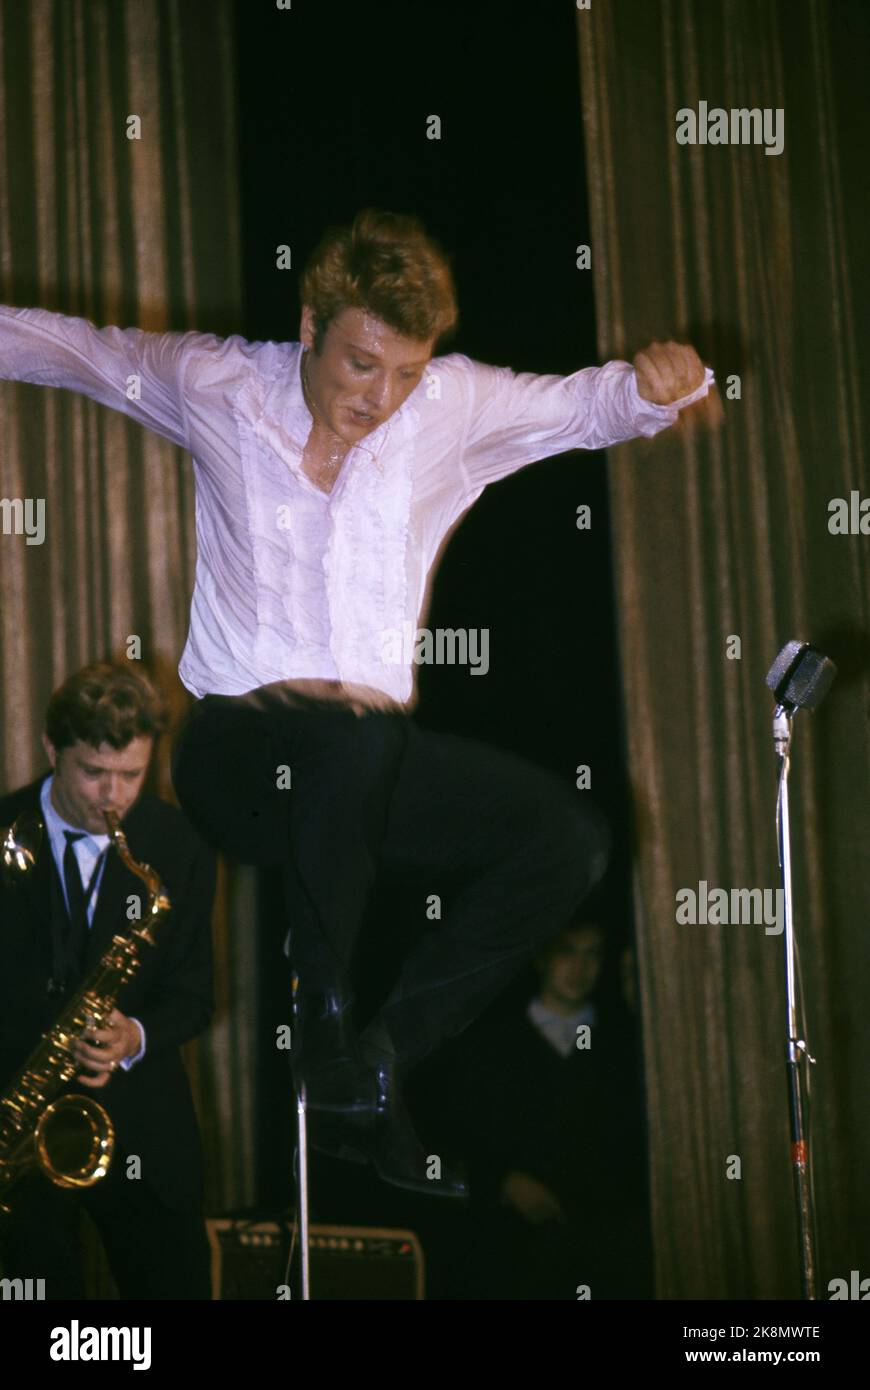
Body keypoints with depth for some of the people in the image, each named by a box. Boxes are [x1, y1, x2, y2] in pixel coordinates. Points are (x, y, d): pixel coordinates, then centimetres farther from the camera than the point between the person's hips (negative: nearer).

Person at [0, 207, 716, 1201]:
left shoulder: (456, 409, 3)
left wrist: (660, 381, -12)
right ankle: (322, 1013, -17)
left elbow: (591, 404, 10)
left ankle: (376, 1064, -7)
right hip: (238, 750, -4)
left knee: (569, 837, -15)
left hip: (371, 753, 4)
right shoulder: (215, 386, -1)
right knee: (353, 738, -39)